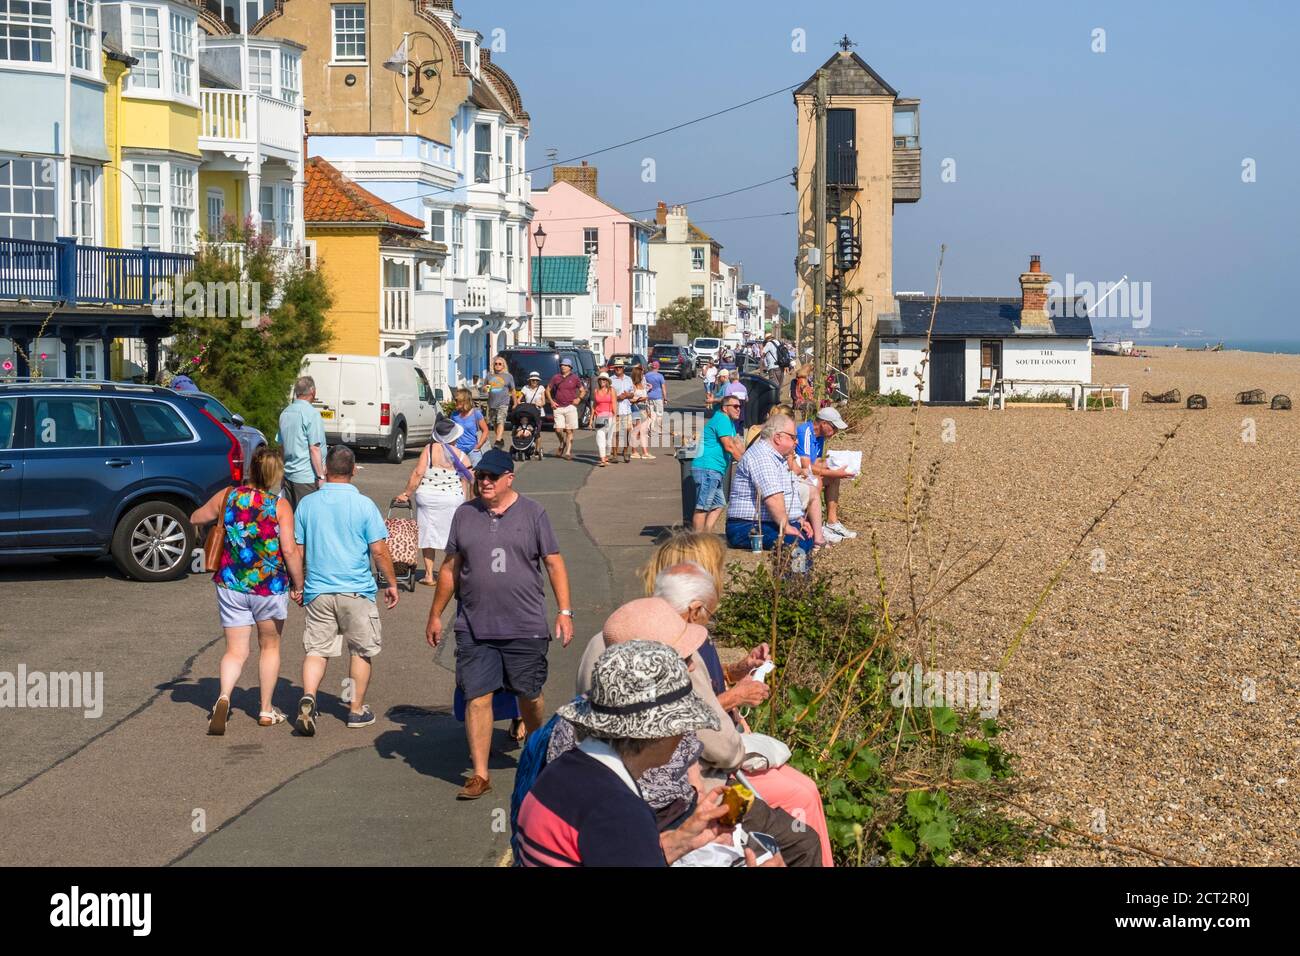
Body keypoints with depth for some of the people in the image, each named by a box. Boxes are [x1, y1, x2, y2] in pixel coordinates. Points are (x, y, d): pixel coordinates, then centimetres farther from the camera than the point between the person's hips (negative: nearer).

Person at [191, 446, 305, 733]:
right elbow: (290, 550, -16)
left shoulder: (227, 497, -1)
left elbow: (195, 519, 14)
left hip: (231, 585, 2)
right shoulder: (280, 505, -10)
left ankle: (224, 696, -21)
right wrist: (298, 584, -5)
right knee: (269, 646, 18)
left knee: (236, 650, 7)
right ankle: (266, 710, 24)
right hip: (271, 587, -2)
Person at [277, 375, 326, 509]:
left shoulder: (285, 413, 11)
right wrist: (321, 477, -16)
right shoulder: (311, 413, -15)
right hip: (307, 477, -8)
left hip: (288, 474, 8)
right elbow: (314, 448, -18)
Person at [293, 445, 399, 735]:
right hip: (356, 591, -2)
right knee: (361, 651, 13)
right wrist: (392, 583, 6)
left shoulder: (307, 504, 2)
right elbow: (379, 550, -7)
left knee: (316, 650, 7)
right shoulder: (364, 505, -7)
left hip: (317, 590, 2)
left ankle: (308, 699, -16)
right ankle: (357, 710, 18)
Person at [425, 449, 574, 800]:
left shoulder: (533, 513, 2)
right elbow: (450, 568, 14)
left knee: (530, 695, 10)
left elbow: (554, 563, 3)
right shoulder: (464, 515, 8)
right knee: (477, 698, -2)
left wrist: (565, 611, -4)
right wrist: (435, 615, 14)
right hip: (474, 628, 1)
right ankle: (480, 774, 4)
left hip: (526, 626, -1)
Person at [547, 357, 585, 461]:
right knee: (558, 430, -6)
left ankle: (568, 452, 1)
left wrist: (579, 399, -5)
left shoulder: (574, 378, 6)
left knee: (569, 430, -3)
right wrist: (551, 401, 5)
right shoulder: (556, 377, 9)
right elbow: (548, 389, 17)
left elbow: (583, 391, 13)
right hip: (558, 407, 1)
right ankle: (562, 444, 25)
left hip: (570, 407, -1)